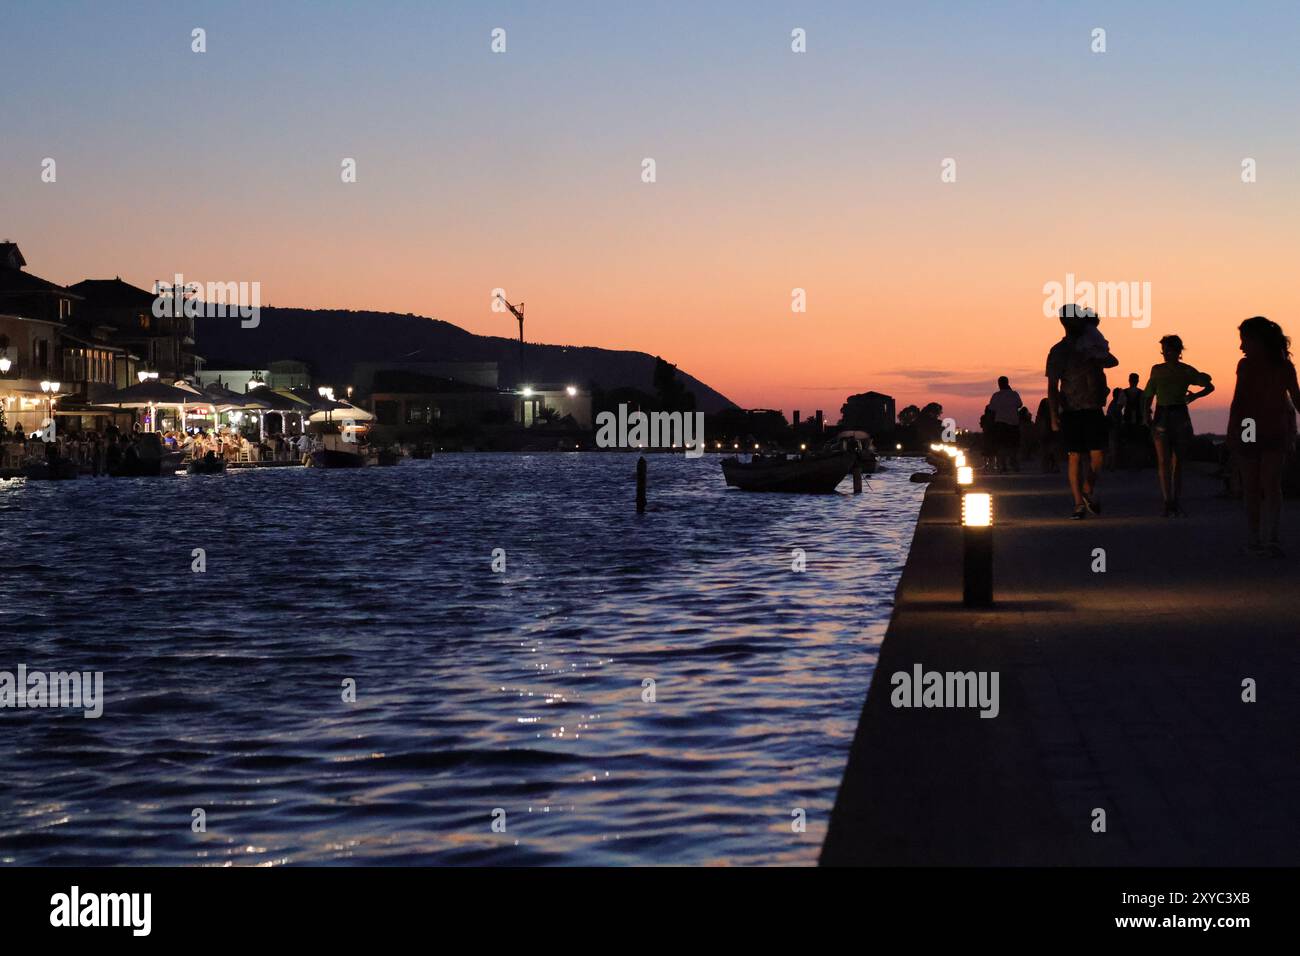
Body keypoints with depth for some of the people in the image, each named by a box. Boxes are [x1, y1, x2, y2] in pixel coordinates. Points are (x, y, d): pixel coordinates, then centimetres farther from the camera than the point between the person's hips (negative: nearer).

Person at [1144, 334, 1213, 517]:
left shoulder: (1186, 371, 4)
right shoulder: (1157, 370, 7)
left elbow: (1209, 386, 10)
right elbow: (1149, 395, 12)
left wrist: (1195, 395, -7)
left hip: (1181, 417, 0)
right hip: (1161, 417, 0)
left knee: (1178, 462, 3)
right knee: (1163, 461, -10)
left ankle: (1175, 503, 10)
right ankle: (1168, 502, -14)